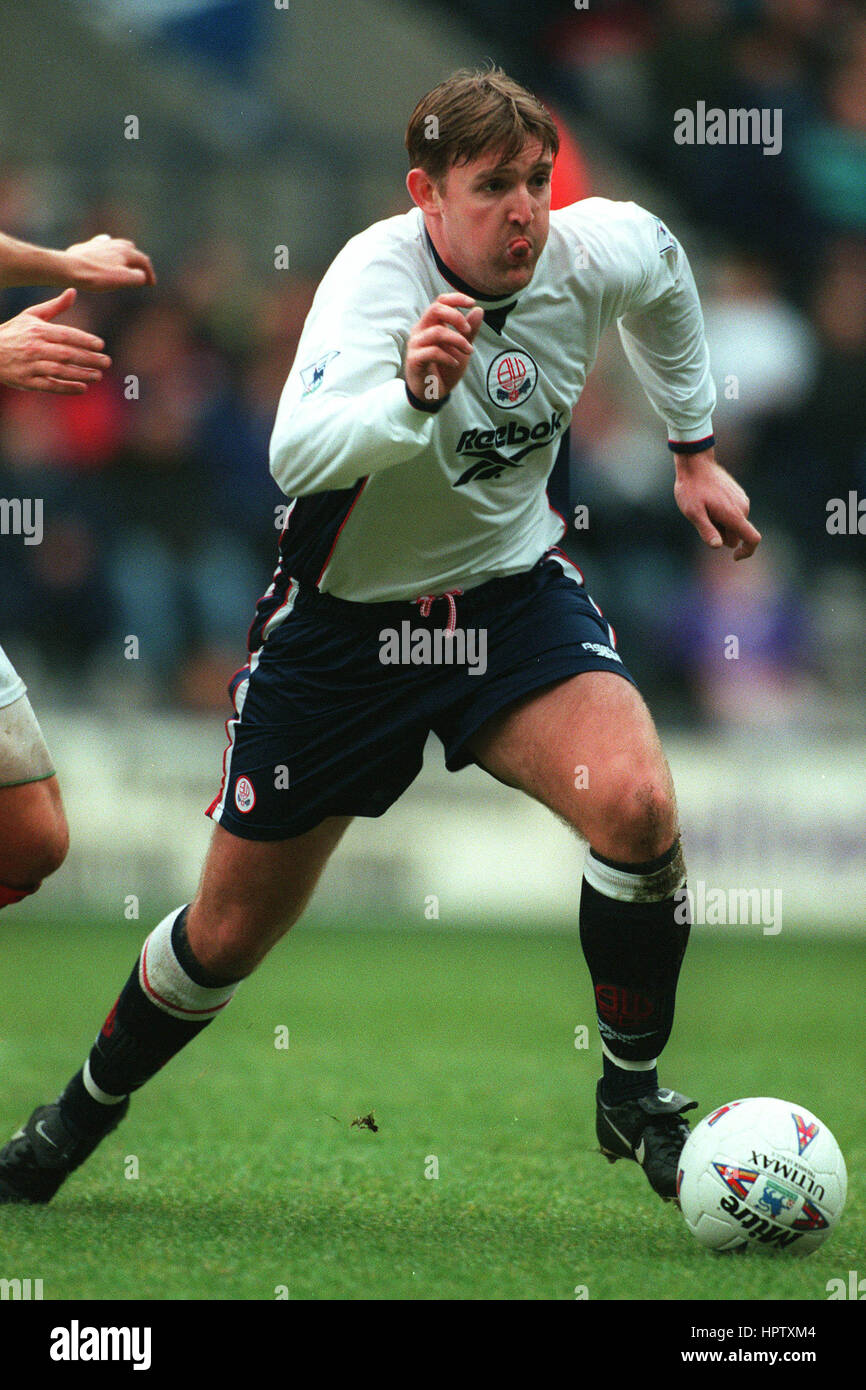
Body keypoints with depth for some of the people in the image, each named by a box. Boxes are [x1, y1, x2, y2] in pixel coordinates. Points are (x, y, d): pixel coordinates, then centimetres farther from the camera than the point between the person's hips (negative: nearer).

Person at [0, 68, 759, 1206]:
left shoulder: (598, 251, -14)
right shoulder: (378, 278, -28)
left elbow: (665, 273, 14)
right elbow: (297, 457, -46)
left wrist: (696, 450, 19)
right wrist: (412, 395, -63)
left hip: (511, 589, 3)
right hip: (343, 618, -3)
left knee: (636, 804, -26)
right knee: (229, 935, 7)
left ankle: (634, 1091, -4)